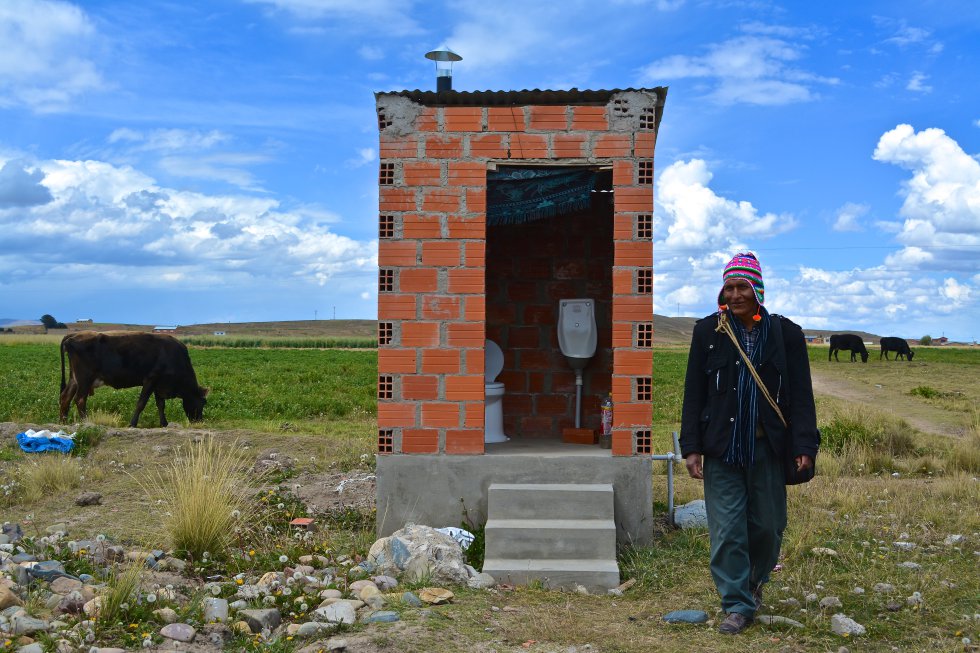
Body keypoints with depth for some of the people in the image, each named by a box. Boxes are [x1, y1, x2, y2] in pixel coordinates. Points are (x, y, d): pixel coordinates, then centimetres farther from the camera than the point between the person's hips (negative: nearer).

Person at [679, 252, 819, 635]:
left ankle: (754, 580, 37)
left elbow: (800, 395, 2)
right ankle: (738, 606, 10)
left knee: (768, 526, 9)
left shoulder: (786, 334, 3)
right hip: (722, 448, 0)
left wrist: (804, 446, -6)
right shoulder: (708, 332, 4)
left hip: (768, 448, 0)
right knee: (727, 531, -1)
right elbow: (694, 394, 4)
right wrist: (692, 446, -2)